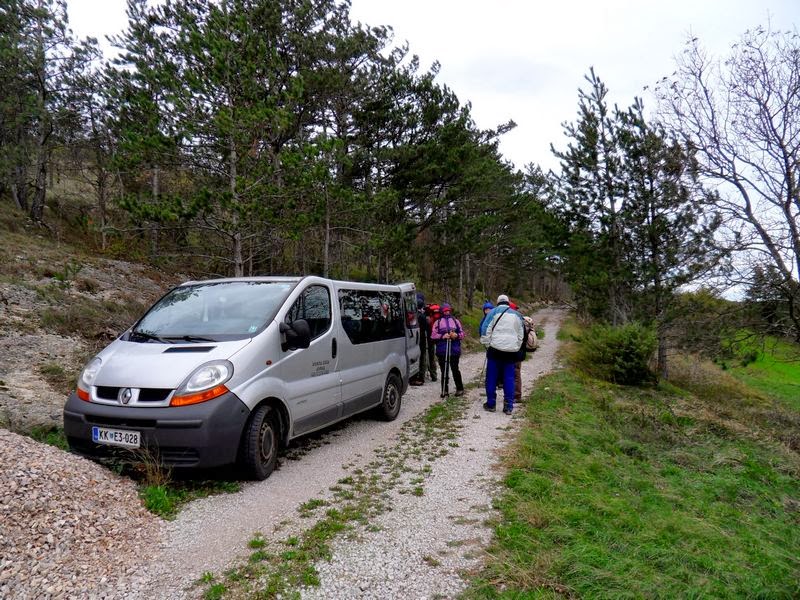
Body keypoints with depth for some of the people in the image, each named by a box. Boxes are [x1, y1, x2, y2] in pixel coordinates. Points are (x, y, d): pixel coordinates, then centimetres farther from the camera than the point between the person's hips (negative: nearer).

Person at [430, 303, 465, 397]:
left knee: (455, 369, -1)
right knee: (444, 371, 4)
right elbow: (433, 335, 2)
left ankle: (459, 389, 12)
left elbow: (462, 334, 11)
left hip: (454, 350, 0)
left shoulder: (456, 321, 14)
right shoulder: (438, 322, 10)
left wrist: (456, 335, -10)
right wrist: (442, 336, -13)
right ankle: (444, 390, 12)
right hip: (442, 350, 0)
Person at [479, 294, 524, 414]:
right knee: (509, 378, 7)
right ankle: (508, 406, 6)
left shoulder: (494, 312, 2)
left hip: (496, 348, -3)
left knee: (491, 377, 6)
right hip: (512, 350, 3)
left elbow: (485, 330, -6)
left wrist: (487, 345, 3)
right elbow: (521, 334, 21)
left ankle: (491, 404, 11)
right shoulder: (517, 315, 17)